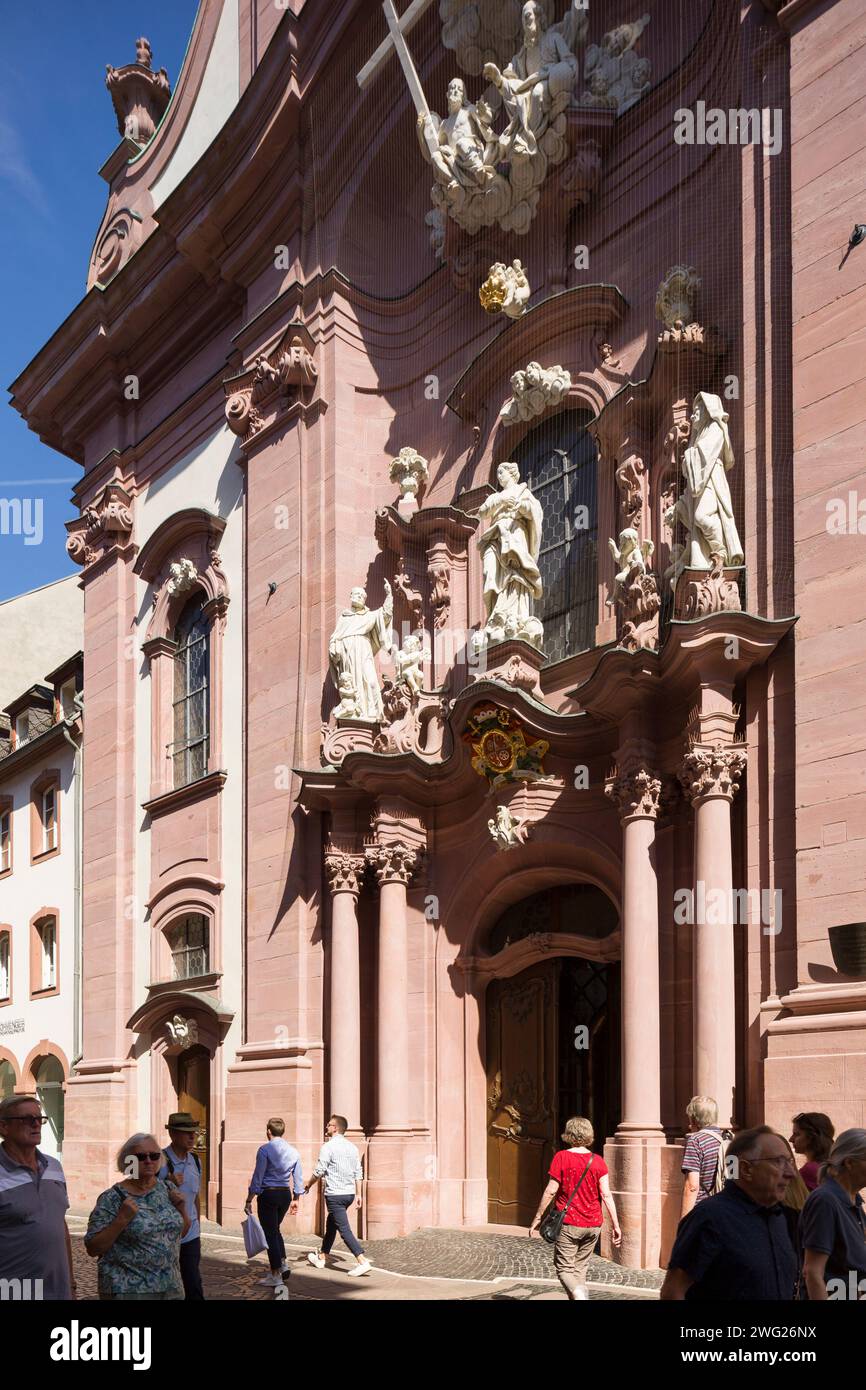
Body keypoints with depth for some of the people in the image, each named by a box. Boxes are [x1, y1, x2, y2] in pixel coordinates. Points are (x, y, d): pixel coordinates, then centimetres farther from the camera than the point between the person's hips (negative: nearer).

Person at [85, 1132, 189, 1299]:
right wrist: (121, 1220, -23)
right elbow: (92, 1248, -12)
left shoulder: (168, 1189, 4)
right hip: (127, 1291, -5)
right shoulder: (112, 1198, -11)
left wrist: (181, 1208, -3)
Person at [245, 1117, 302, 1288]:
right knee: (275, 1229, 24)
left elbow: (257, 1177, -12)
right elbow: (298, 1178, 10)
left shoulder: (265, 1149, -11)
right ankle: (283, 1263, 15)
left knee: (270, 1232, 3)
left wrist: (249, 1200, -6)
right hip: (286, 1194, 6)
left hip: (268, 1194, -6)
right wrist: (295, 1199, 21)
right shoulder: (293, 1151, 5)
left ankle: (276, 1276, 5)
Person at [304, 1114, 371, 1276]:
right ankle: (322, 1258, 35)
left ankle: (362, 1262, -19)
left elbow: (319, 1171, -10)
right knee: (331, 1224, 23)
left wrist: (308, 1186, 5)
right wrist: (358, 1195, 15)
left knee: (344, 1229, -8)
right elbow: (358, 1173, 11)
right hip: (349, 1193, 8)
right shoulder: (352, 1147, 9)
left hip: (335, 1194, -8)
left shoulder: (328, 1147, -12)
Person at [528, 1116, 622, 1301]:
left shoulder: (561, 1157, -8)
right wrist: (615, 1225, 0)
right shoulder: (598, 1161, 1)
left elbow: (551, 1191, -9)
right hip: (593, 1225, 4)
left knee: (564, 1268, 3)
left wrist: (537, 1217, 0)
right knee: (580, 1268, 17)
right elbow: (606, 1194, -3)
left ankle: (579, 1296, -22)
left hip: (568, 1224, -4)